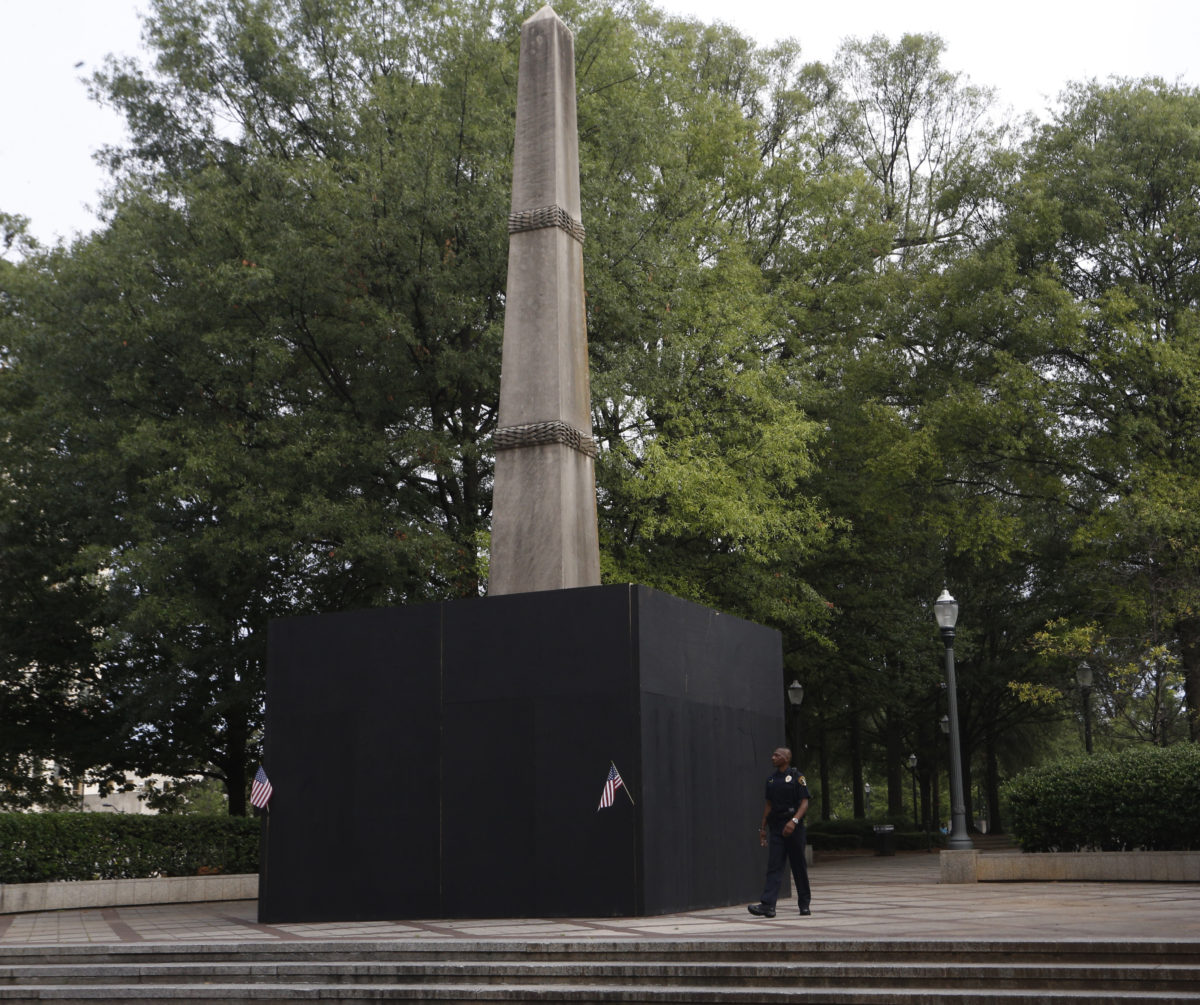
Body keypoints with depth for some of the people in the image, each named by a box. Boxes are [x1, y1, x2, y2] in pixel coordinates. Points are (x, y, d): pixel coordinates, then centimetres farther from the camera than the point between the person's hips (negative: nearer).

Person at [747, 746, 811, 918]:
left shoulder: (797, 777, -4)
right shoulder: (771, 780, 14)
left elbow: (804, 803, -10)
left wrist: (794, 821, -24)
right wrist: (763, 828, 16)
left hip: (794, 828, -5)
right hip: (775, 829, 5)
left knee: (798, 866, 4)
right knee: (774, 866, -5)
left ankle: (805, 904, 16)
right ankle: (768, 905, -14)